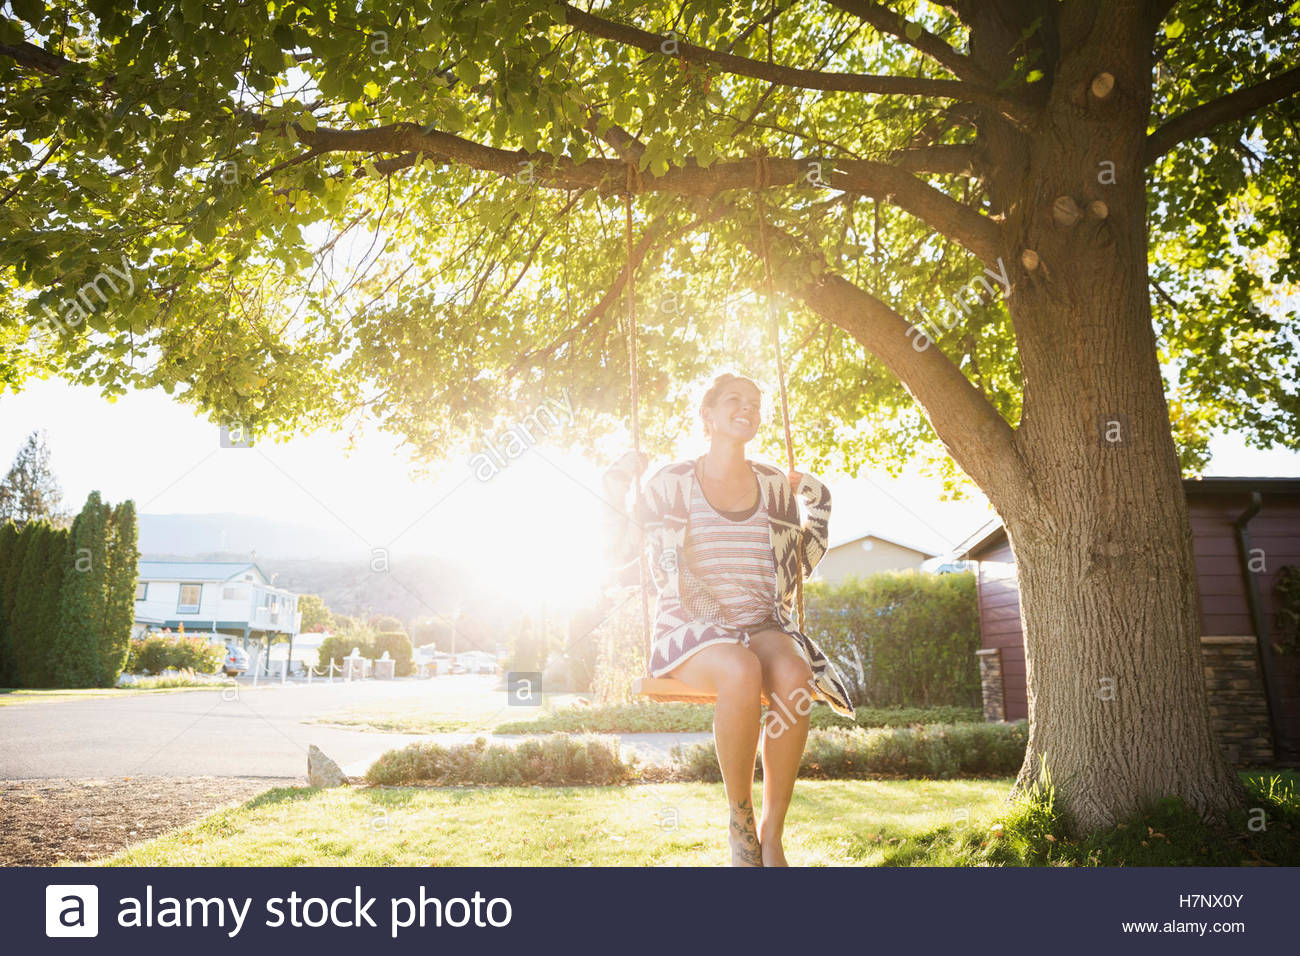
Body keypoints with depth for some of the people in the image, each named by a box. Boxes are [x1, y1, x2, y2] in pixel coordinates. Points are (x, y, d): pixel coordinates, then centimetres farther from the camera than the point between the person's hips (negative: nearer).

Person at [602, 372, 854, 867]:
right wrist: (616, 489, -3)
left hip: (763, 626, 3)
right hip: (691, 628, -3)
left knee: (793, 676, -34)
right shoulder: (671, 483, 4)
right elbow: (620, 561, 4)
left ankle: (771, 838, -20)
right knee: (742, 671, -38)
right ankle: (740, 820, -14)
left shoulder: (774, 484, 13)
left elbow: (801, 564, 21)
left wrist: (819, 500, 14)